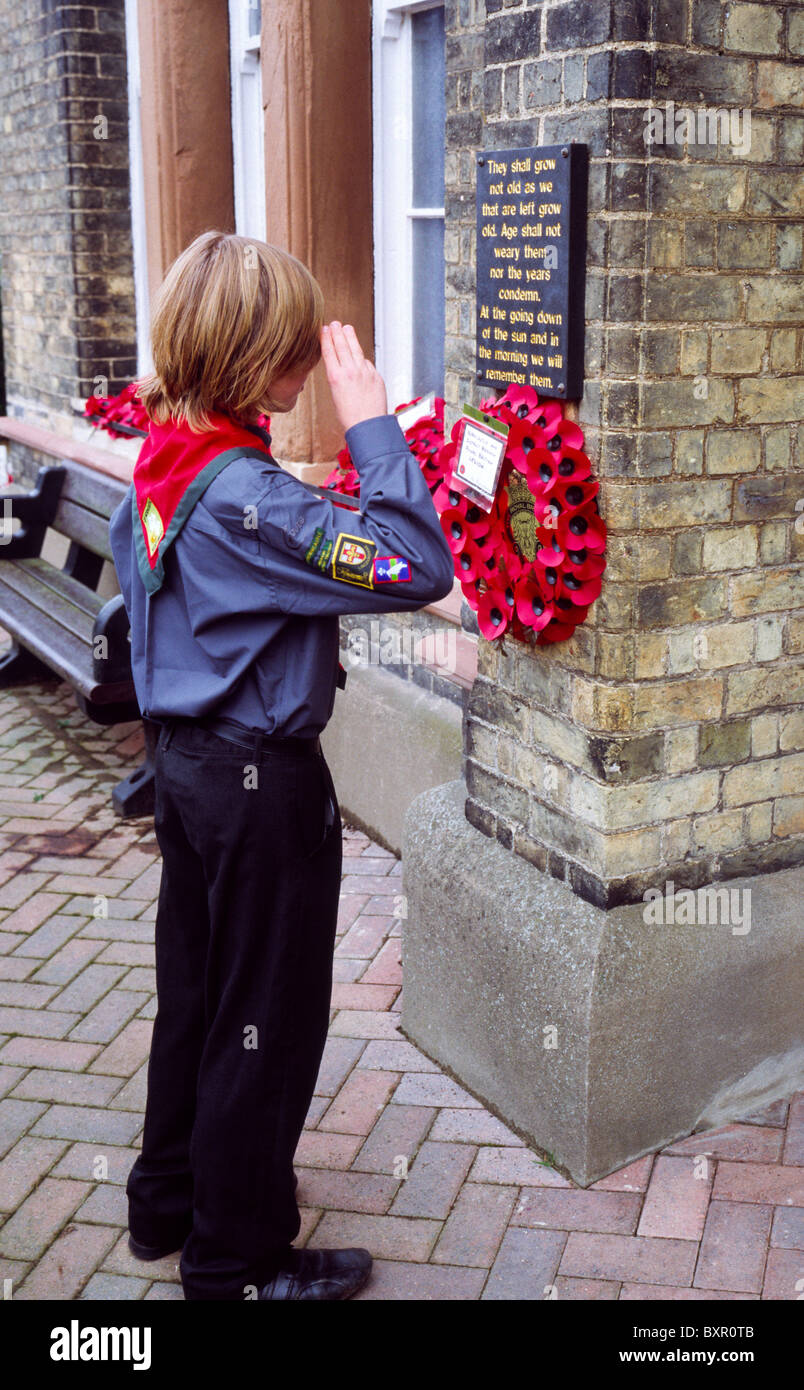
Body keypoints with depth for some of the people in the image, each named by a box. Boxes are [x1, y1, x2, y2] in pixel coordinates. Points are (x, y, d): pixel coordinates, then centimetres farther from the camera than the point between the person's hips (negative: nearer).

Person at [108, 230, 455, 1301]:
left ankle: (171, 1200, 40)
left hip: (187, 760, 9)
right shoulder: (242, 493, -26)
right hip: (264, 783, -9)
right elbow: (417, 568, -32)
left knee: (195, 995, 22)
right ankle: (239, 1262, 23)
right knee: (267, 1025, 6)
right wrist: (372, 421, -26)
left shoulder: (161, 462, 2)